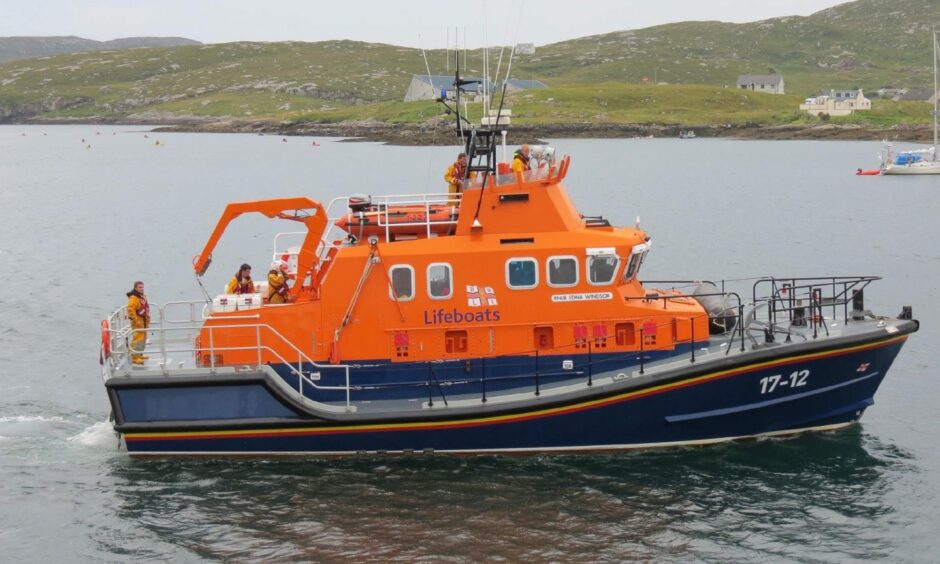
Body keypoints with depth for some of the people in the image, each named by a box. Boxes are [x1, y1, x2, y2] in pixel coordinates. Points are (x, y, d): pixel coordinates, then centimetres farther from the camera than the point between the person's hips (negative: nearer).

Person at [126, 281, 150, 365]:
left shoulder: (143, 296, 13)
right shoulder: (133, 298, -18)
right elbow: (130, 309, -25)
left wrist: (147, 318, 20)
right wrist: (136, 320, -26)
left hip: (144, 320, 10)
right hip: (137, 321, -10)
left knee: (143, 338, 19)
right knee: (138, 338, -14)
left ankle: (140, 354, 32)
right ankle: (135, 357, -13)